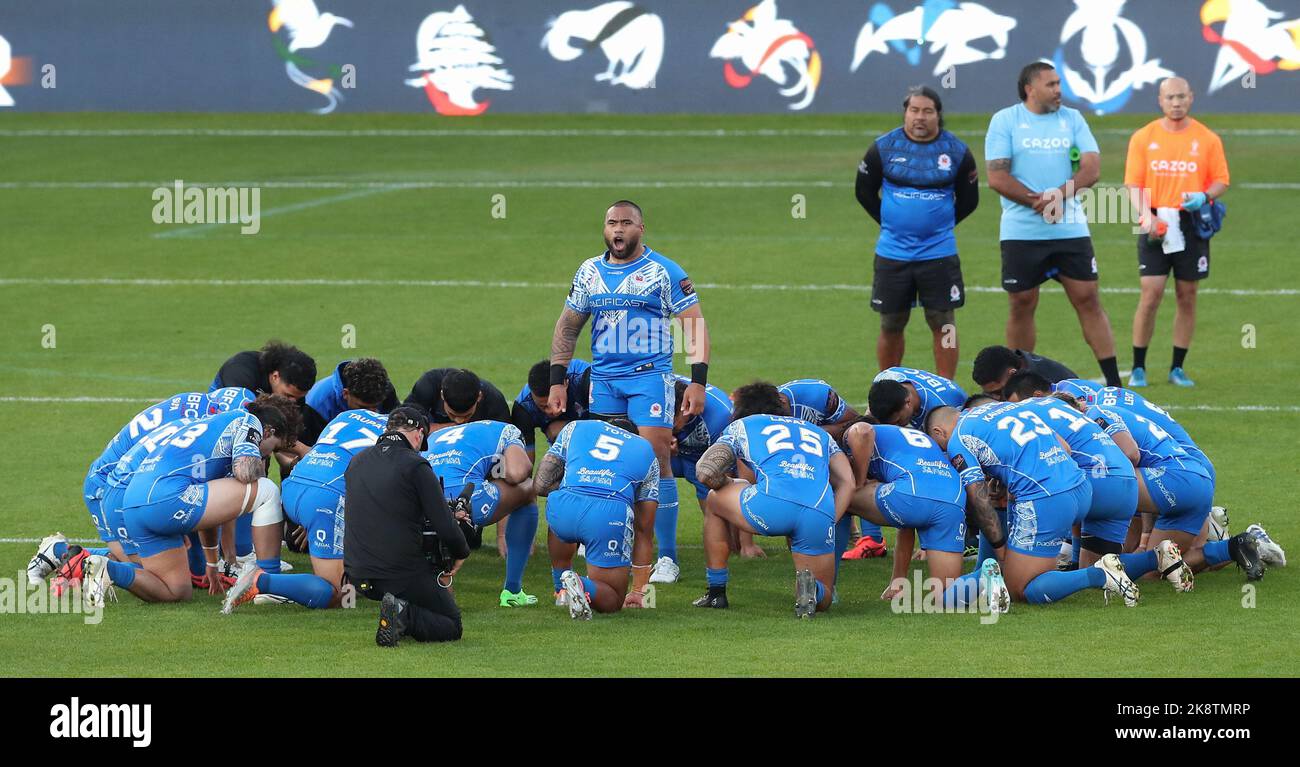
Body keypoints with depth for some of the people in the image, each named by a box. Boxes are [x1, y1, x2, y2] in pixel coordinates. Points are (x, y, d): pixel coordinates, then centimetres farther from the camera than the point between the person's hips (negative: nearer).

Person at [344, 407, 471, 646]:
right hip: (404, 576, -6)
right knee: (452, 626, 12)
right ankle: (404, 615, -16)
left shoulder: (357, 461, 7)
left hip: (358, 576, 6)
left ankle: (398, 611, 9)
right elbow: (446, 528, -14)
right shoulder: (415, 466, -12)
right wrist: (460, 554, 8)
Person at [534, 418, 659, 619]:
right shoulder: (647, 451, 32)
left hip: (564, 506, 2)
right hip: (612, 514, -2)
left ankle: (562, 588, 32)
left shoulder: (575, 428, 31)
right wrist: (639, 591, 37)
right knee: (611, 602, 13)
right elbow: (644, 530, 33)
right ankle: (584, 587, -18)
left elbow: (541, 485, 26)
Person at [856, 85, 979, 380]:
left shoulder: (957, 151, -1)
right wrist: (889, 222, 8)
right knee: (891, 324, 8)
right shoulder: (883, 148, -1)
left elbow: (968, 200, 11)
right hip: (892, 253, 1)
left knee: (943, 323, -1)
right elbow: (864, 191, 11)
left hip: (939, 253, -1)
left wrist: (941, 223, 7)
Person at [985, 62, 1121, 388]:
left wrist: (1060, 194, -16)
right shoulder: (1004, 121, 1)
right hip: (1021, 234, -2)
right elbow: (997, 178, -7)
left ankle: (1114, 383, 1)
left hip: (1070, 229, 2)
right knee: (1021, 306, 4)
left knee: (1088, 300, 0)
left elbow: (1092, 168, 0)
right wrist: (1038, 201, -14)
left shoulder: (1072, 118, 9)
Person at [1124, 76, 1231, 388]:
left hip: (1192, 225, 1)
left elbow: (1221, 182, 6)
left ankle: (1178, 368, 14)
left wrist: (1204, 197, -15)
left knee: (1187, 296, 5)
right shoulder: (1143, 137, 4)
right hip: (1156, 223, -1)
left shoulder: (1208, 139, 5)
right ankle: (1138, 368, 1)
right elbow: (1133, 184, 0)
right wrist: (1146, 214, -17)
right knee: (1151, 295, -8)